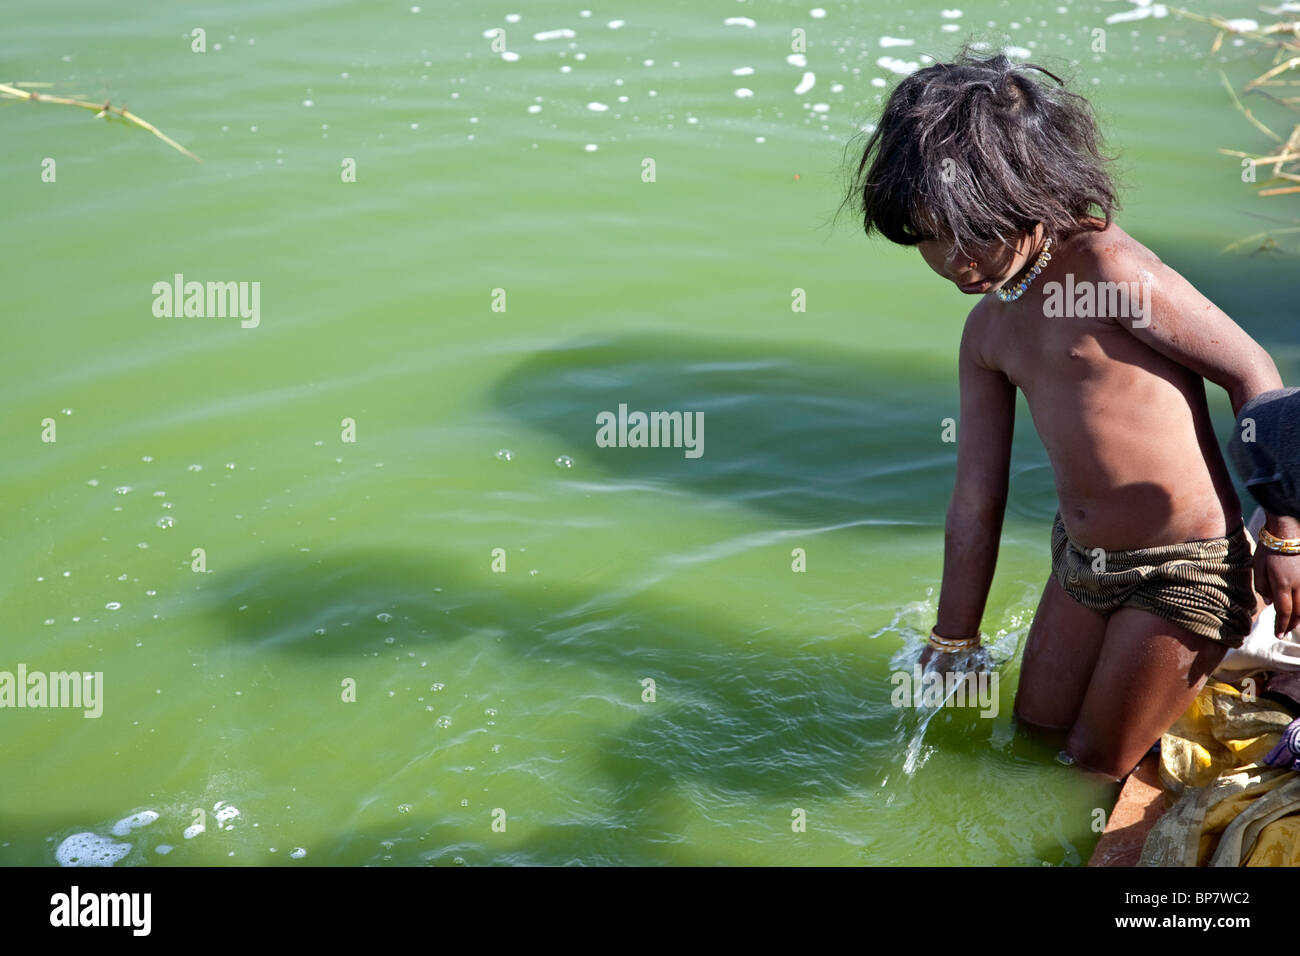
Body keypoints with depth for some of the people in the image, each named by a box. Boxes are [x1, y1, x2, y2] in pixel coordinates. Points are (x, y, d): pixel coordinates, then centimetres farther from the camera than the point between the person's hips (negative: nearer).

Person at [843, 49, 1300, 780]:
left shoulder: (1110, 268, -21)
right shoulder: (987, 332, 3)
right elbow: (977, 500, 8)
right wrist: (952, 646, 13)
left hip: (1183, 570, -8)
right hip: (1080, 563, 8)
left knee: (1098, 770, 6)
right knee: (1036, 734, 20)